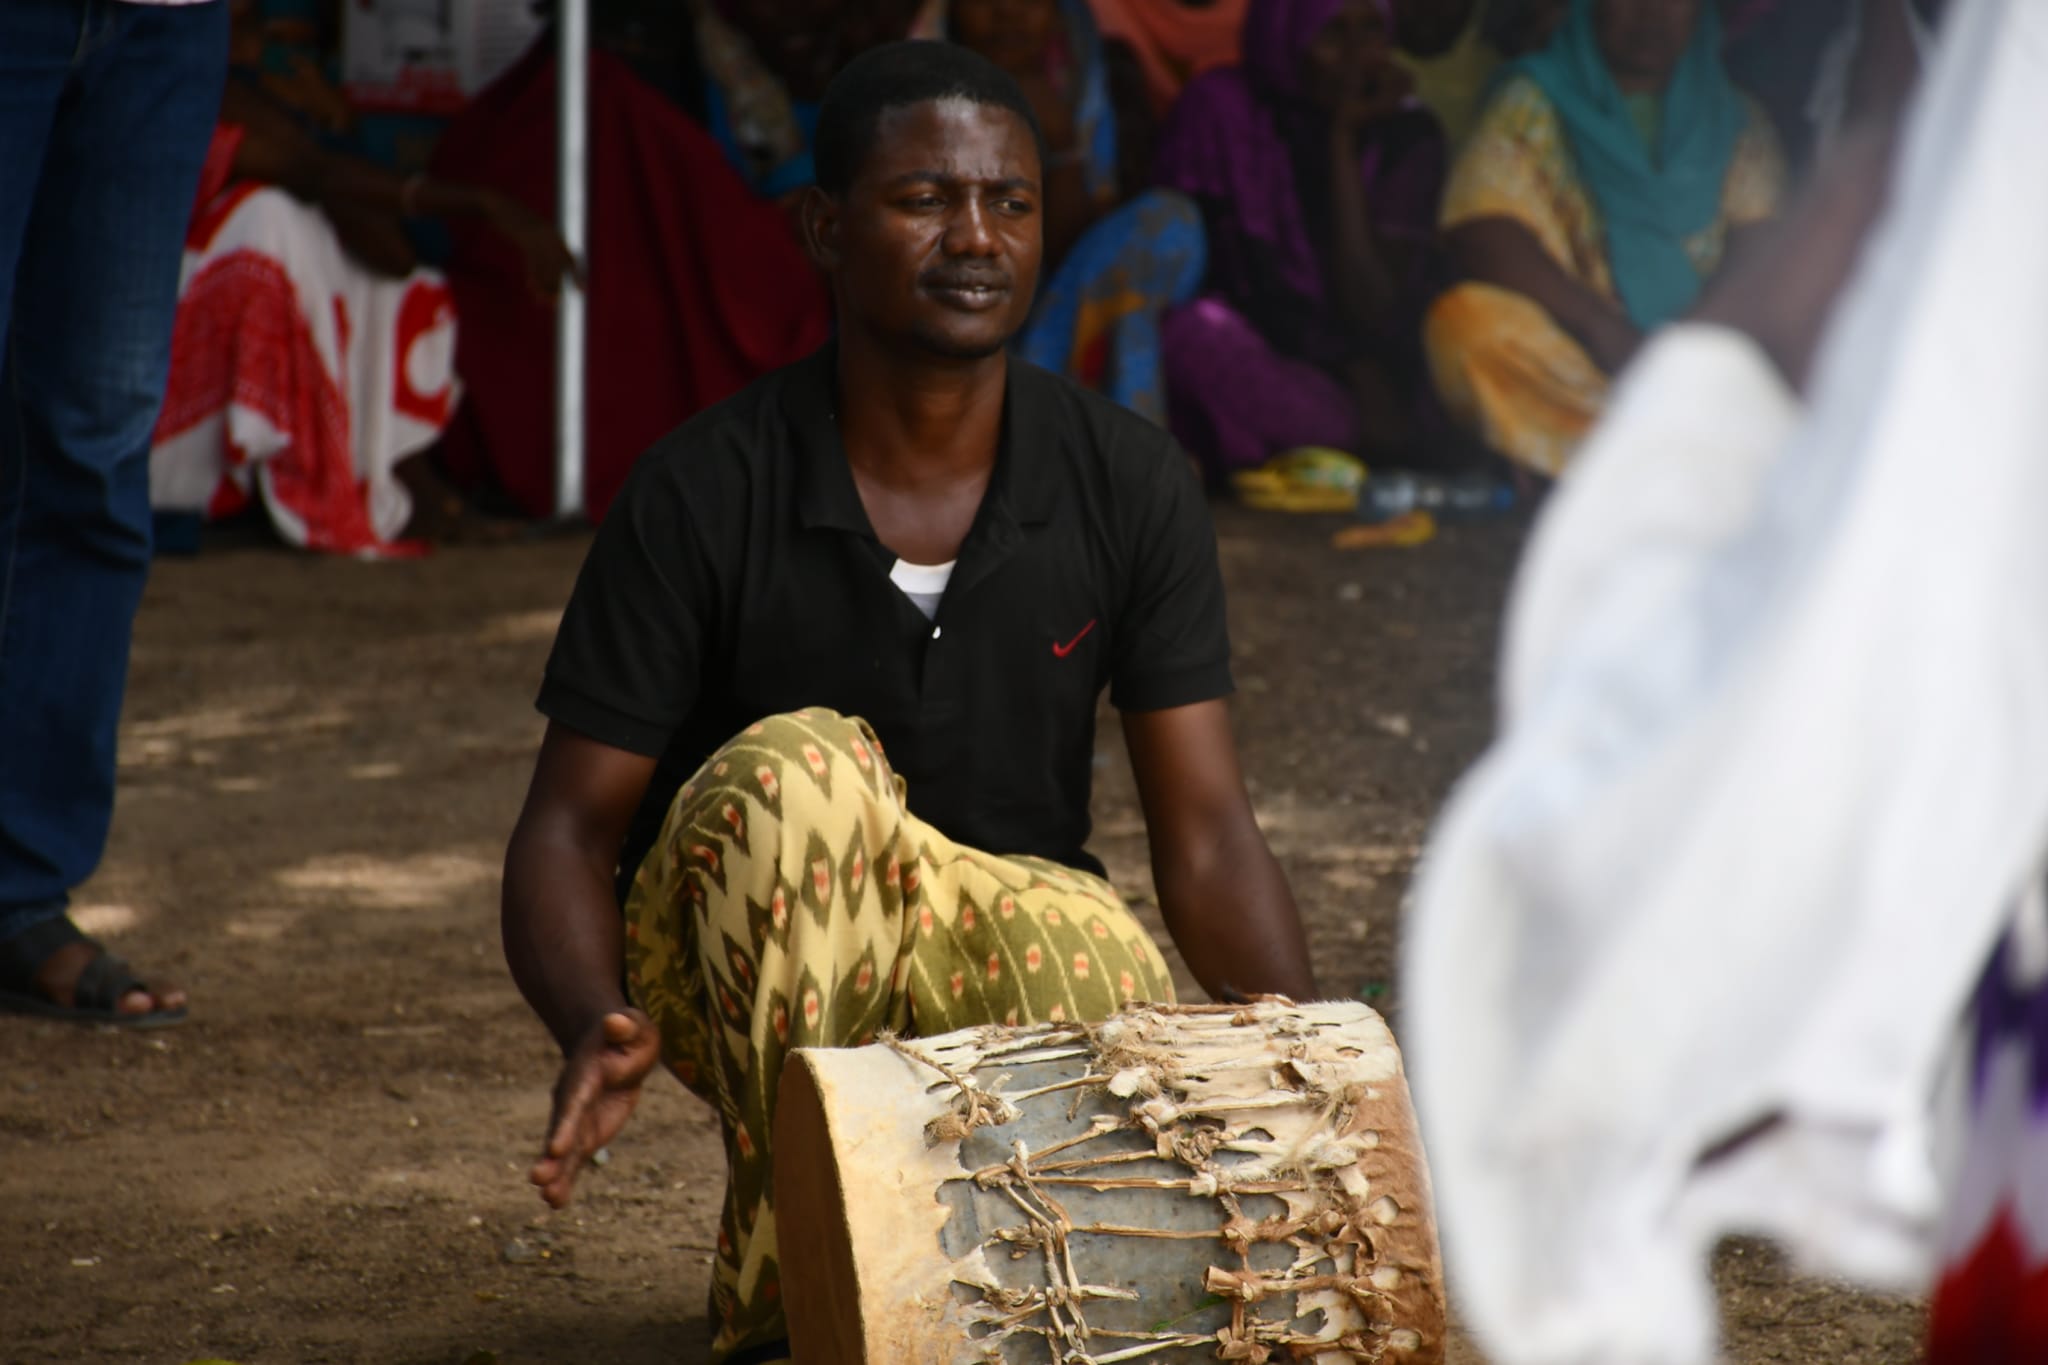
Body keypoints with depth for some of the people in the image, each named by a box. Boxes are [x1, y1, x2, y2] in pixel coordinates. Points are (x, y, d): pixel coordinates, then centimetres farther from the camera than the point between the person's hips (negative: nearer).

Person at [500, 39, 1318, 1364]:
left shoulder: (1131, 482, -7)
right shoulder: (705, 492, -14)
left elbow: (1207, 835, -8)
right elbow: (569, 826, -12)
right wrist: (595, 1028, -34)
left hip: (999, 919, 2)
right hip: (740, 948, -1)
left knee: (1094, 947, -34)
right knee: (797, 769, -35)